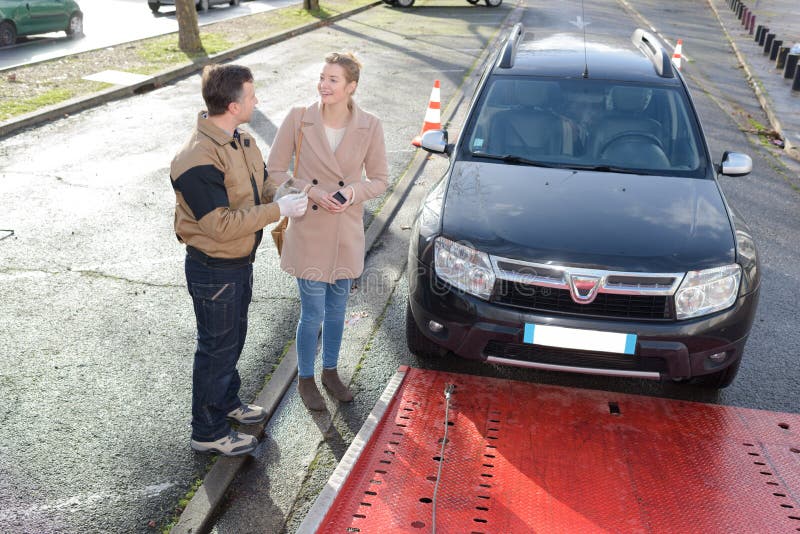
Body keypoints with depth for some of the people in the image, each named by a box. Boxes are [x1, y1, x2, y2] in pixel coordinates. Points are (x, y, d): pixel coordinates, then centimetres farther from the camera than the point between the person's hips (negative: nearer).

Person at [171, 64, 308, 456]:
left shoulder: (239, 140, 1)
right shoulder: (197, 161, -29)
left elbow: (263, 181, 15)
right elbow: (222, 225, -31)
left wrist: (293, 192, -5)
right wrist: (278, 209, -27)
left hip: (241, 262, 9)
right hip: (213, 271, -9)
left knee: (233, 339, 25)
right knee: (216, 348, 7)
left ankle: (227, 401, 48)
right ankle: (209, 432, 27)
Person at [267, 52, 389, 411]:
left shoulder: (369, 126, -7)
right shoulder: (298, 119, -10)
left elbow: (380, 179, 2)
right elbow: (274, 170, -4)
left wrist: (355, 191, -18)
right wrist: (309, 190, -19)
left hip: (347, 233, 2)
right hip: (308, 231, -2)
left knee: (337, 308, 18)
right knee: (313, 313, 4)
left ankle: (330, 372, 40)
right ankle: (305, 379, 28)